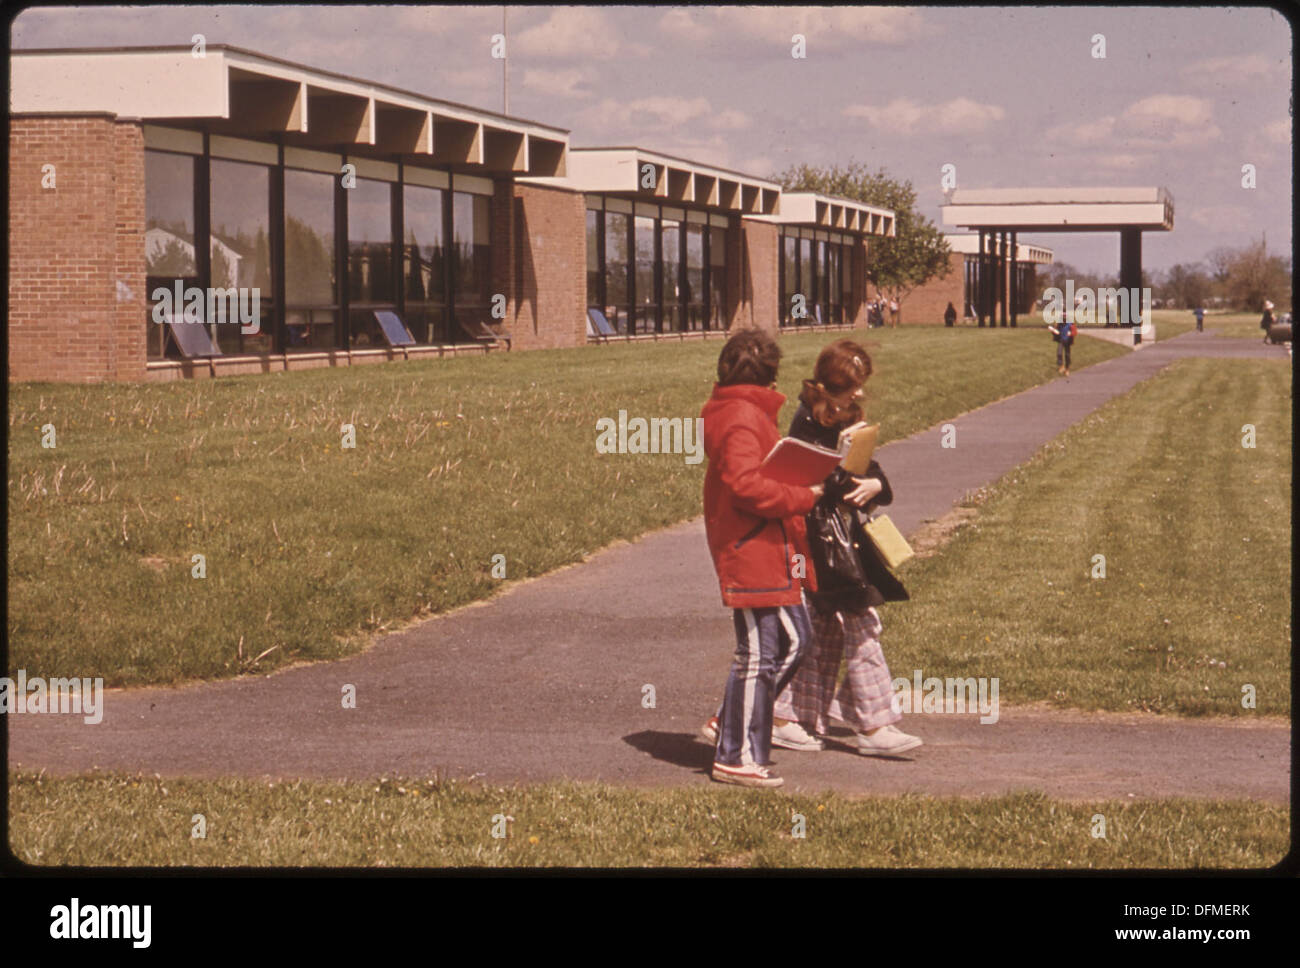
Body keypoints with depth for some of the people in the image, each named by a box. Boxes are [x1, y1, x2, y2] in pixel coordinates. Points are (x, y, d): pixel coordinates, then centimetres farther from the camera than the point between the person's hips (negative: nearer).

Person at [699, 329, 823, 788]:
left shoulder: (737, 411, 16)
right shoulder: (744, 417, -17)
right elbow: (747, 485, -27)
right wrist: (803, 496, -19)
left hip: (767, 551, 11)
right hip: (753, 555, -11)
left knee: (792, 637, 16)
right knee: (758, 653, -5)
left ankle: (735, 724, 23)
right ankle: (735, 757, 1)